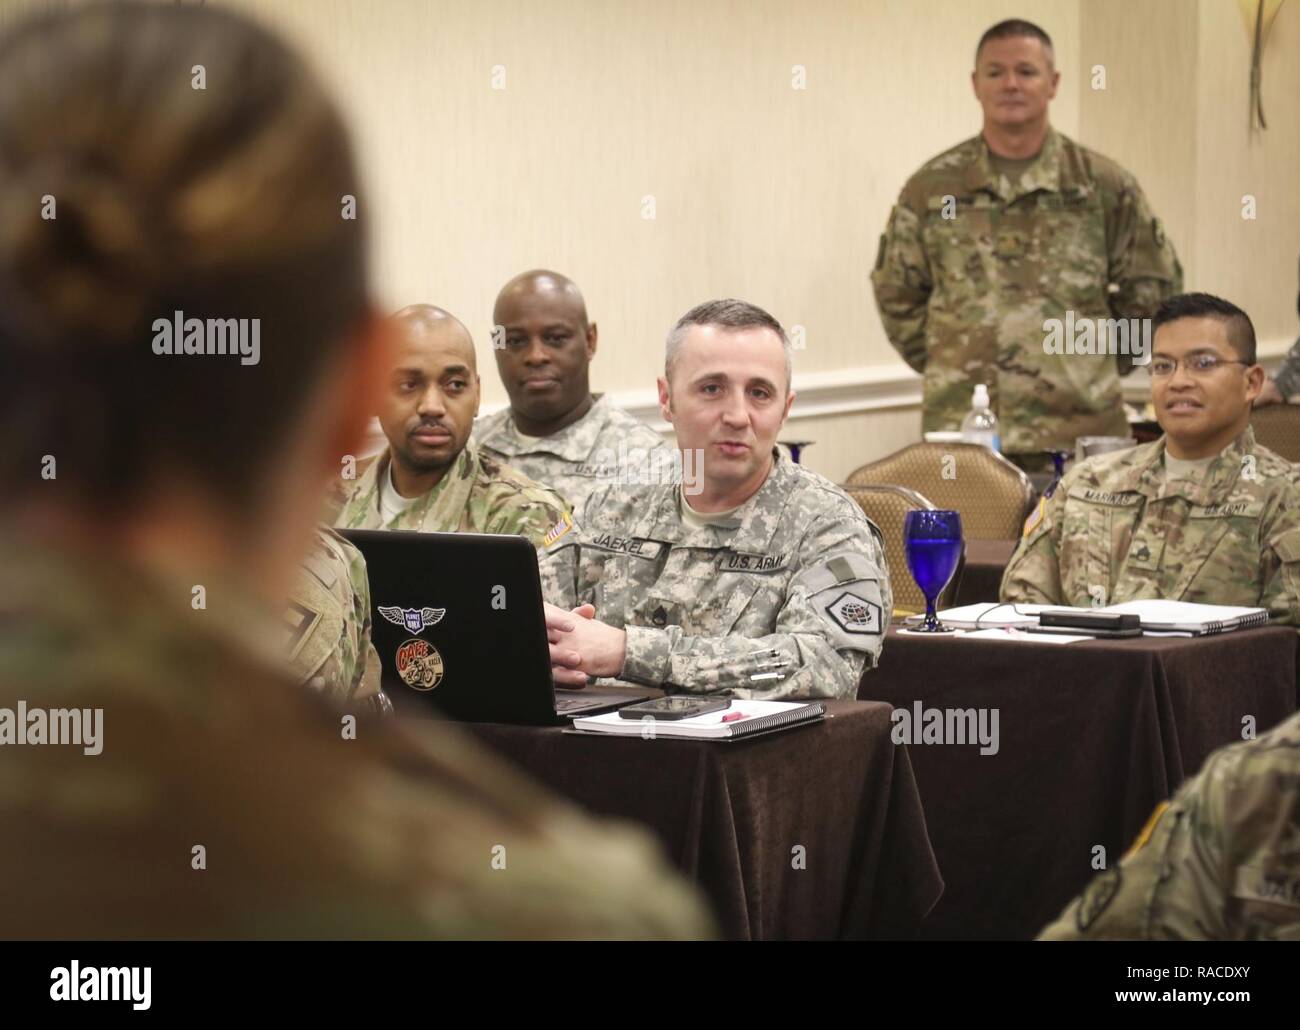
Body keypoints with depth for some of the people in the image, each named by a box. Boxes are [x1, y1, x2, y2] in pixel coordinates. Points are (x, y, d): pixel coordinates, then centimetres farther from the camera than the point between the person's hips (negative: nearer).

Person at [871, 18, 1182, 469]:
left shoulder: (1104, 185, 4)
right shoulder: (932, 186, 7)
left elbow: (1152, 288, 11)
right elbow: (896, 293, 16)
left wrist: (1099, 364, 10)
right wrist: (945, 365, 11)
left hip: (1080, 430, 0)